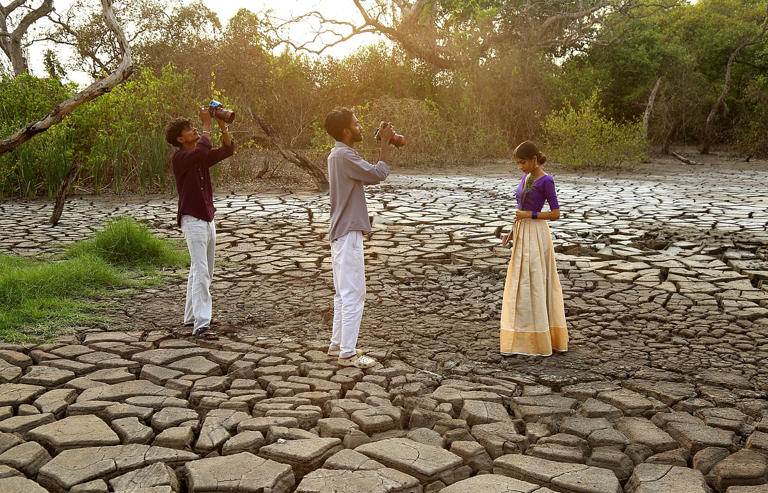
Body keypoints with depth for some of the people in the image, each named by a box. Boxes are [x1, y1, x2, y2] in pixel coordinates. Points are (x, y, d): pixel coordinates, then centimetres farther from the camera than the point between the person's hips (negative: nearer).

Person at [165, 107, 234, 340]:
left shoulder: (203, 157, 12)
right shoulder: (179, 158, -11)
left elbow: (227, 150, 6)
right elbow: (202, 150, -28)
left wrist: (223, 126, -7)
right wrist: (207, 124, -19)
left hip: (208, 219, 9)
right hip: (192, 220, -9)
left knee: (204, 272, 13)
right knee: (201, 272, -13)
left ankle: (191, 316, 24)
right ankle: (201, 324, -14)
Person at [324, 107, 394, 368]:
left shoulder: (338, 154, 15)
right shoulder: (344, 155, -17)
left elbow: (371, 174, 17)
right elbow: (378, 174, -22)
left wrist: (384, 144, 12)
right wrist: (385, 143, -12)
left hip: (341, 233, 11)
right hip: (348, 234, -11)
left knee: (344, 293, 17)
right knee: (353, 295, -6)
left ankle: (338, 344, 26)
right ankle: (348, 353, 0)